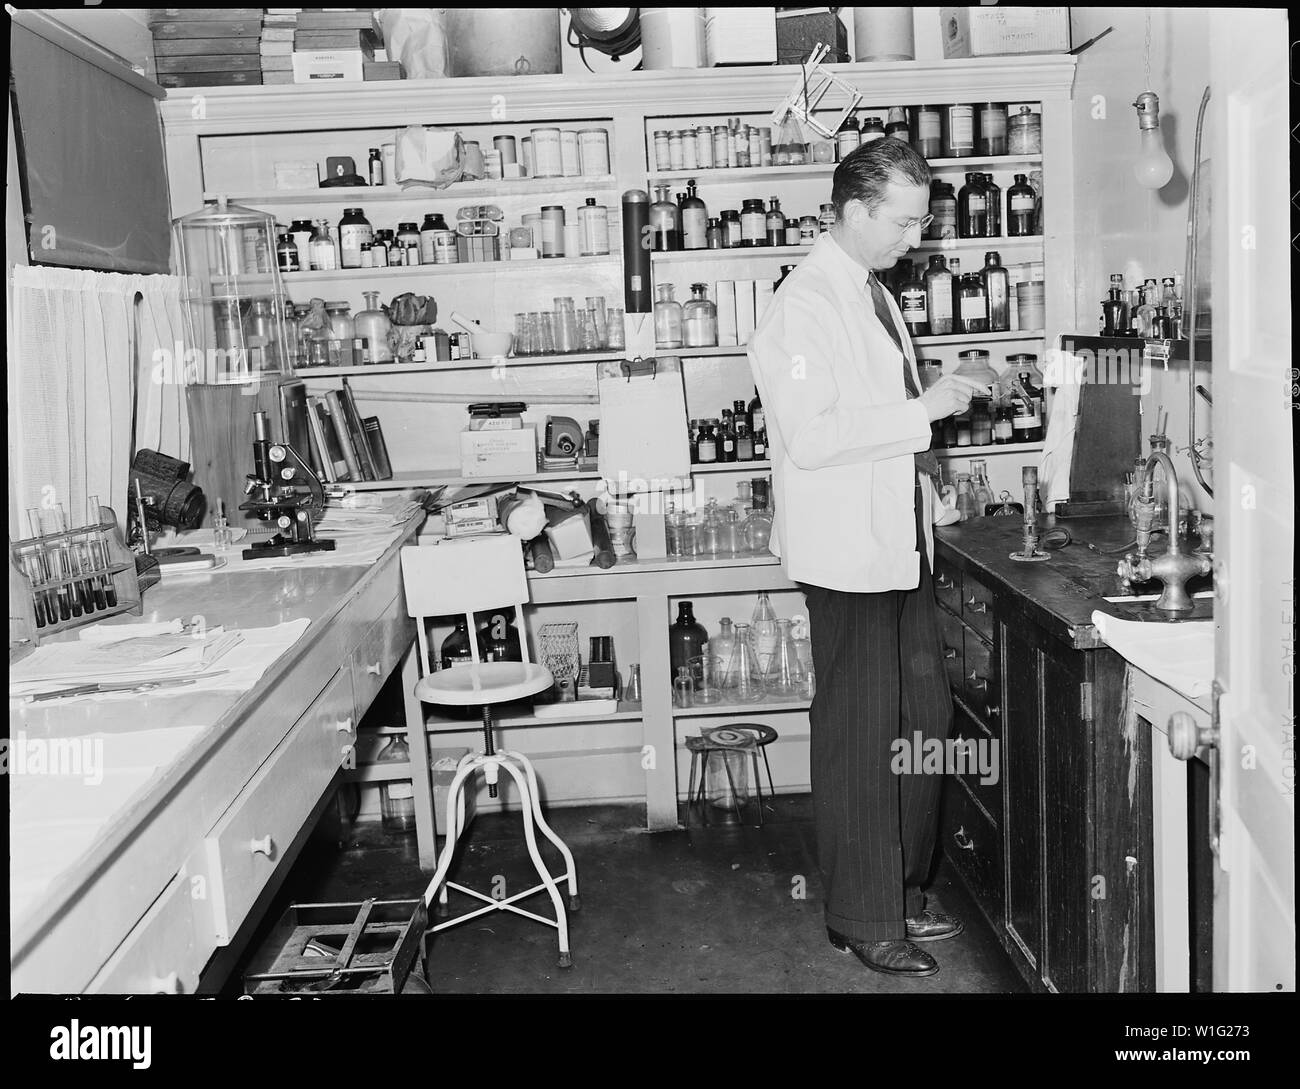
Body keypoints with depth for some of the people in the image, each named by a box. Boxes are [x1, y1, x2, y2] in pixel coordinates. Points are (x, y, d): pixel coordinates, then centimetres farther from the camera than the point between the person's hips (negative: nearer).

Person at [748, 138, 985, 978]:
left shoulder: (874, 293, 15)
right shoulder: (806, 305, -15)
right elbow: (812, 437, -24)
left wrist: (924, 454, 12)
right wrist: (924, 411, -21)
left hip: (902, 546, 9)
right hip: (849, 553, -9)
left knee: (925, 720, 14)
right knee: (861, 736, 0)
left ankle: (902, 892, 29)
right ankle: (863, 920, 14)